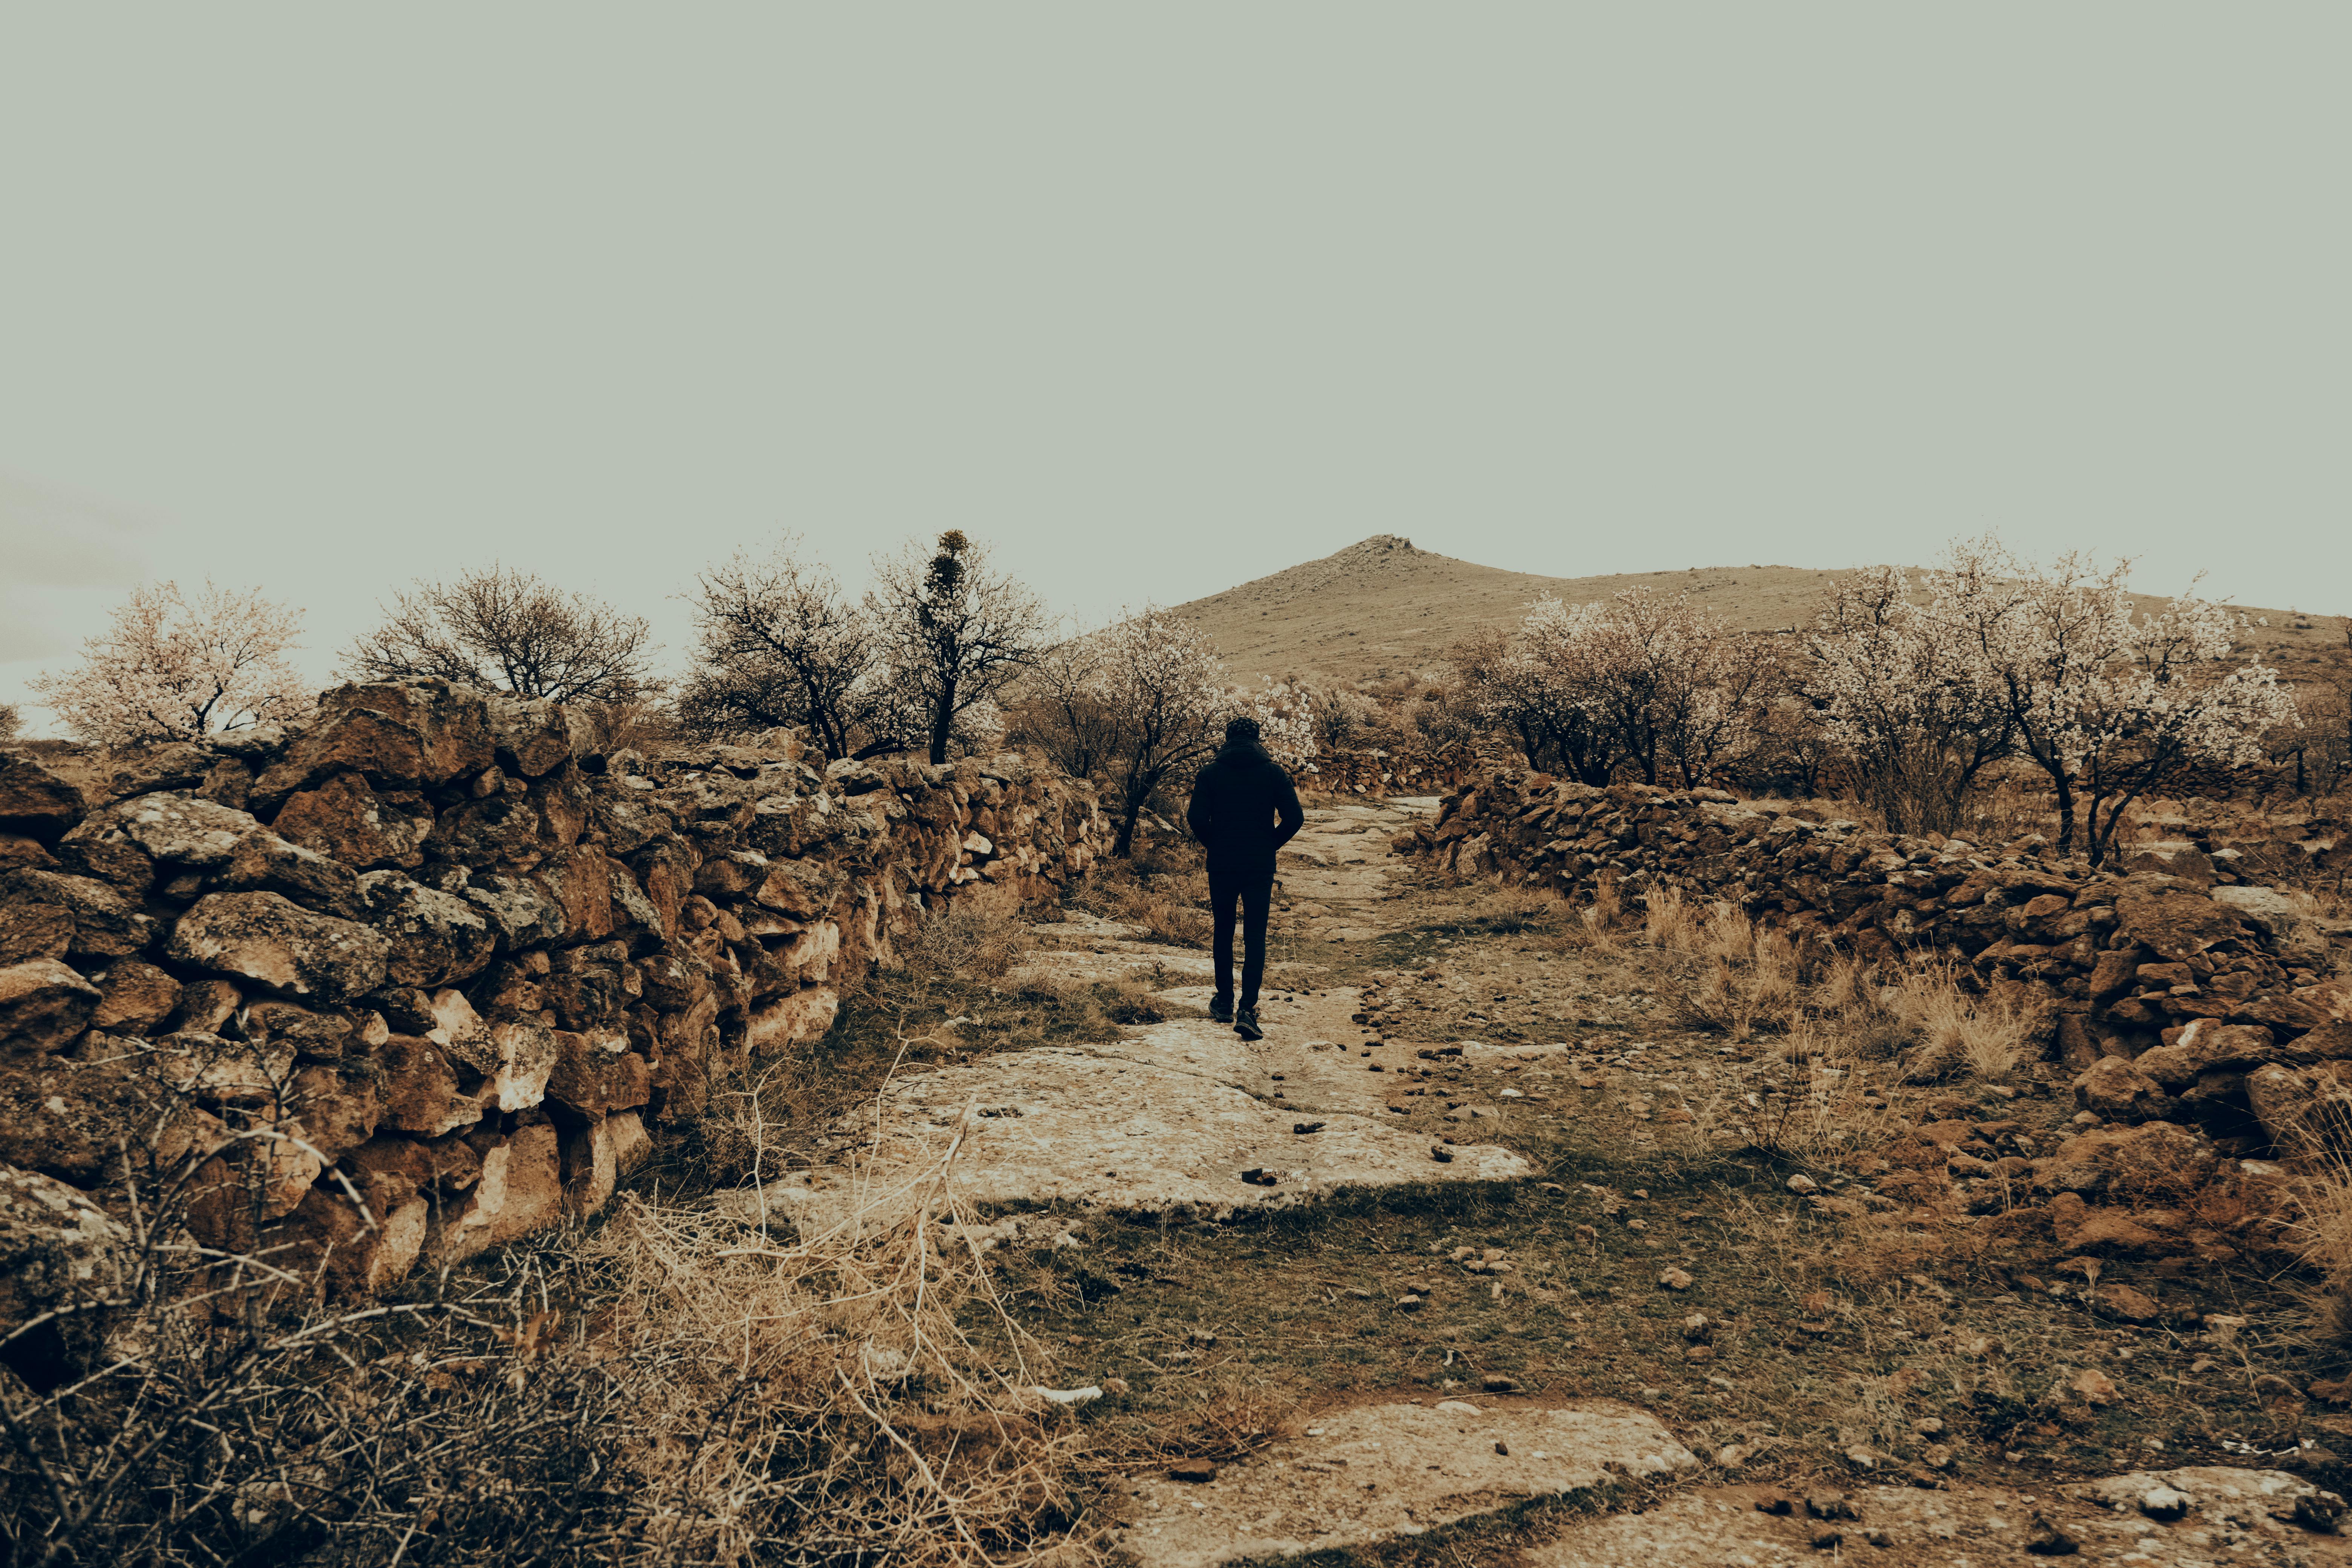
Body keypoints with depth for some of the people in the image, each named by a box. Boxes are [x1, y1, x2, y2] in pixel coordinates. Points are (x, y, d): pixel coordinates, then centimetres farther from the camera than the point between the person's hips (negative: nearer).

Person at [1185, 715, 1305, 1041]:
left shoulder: (1210, 773, -1)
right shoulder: (1274, 772, -1)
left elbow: (1196, 818, -10)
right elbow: (1294, 818, -7)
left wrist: (1214, 844, 7)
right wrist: (1270, 844, 7)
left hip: (1221, 864, 1)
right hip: (1261, 866, -1)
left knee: (1224, 932, 16)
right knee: (1255, 937, 0)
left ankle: (1224, 1003, 24)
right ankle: (1247, 1010, -12)